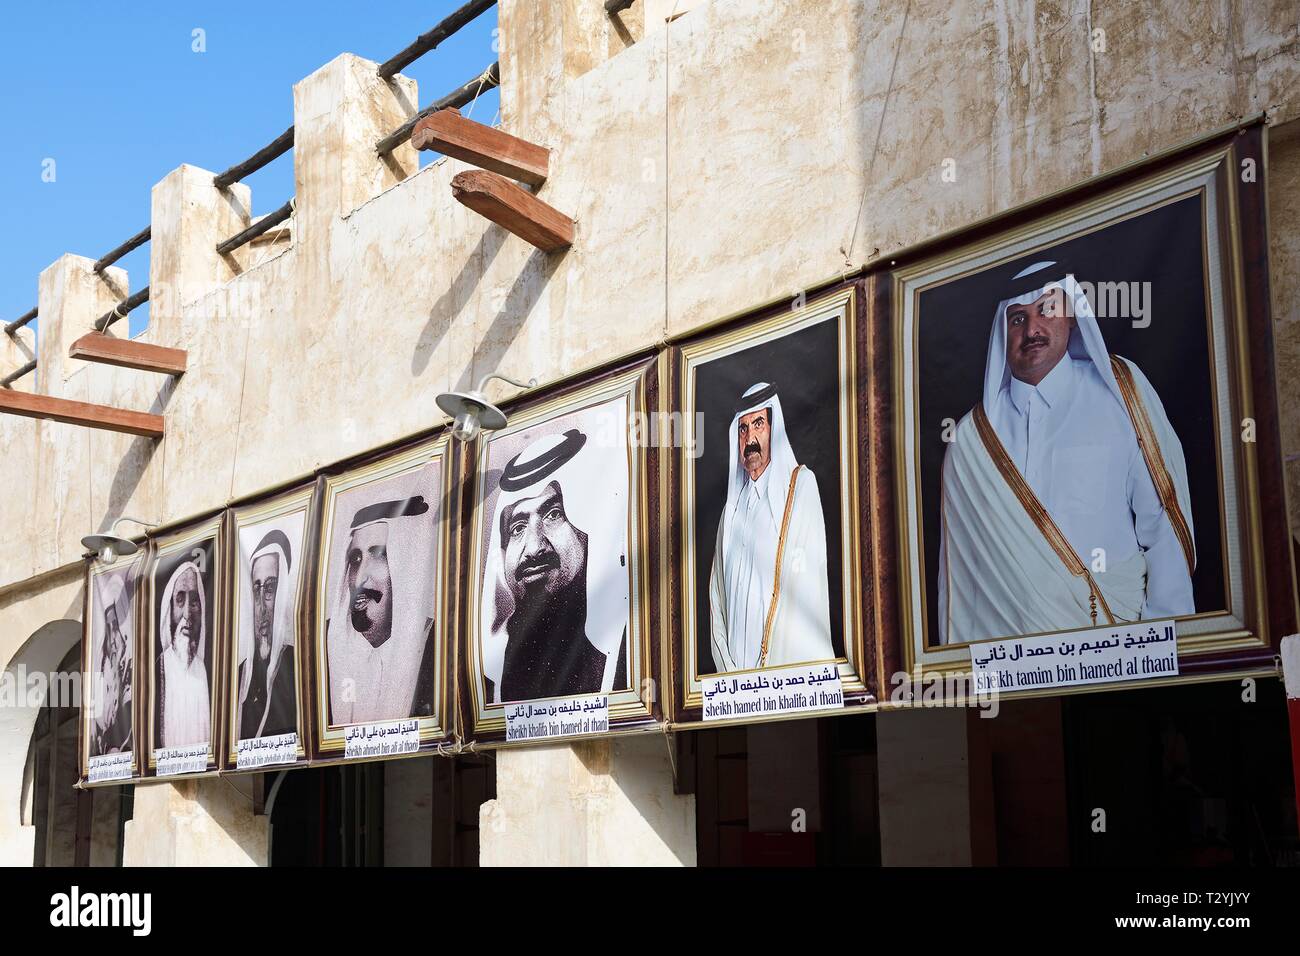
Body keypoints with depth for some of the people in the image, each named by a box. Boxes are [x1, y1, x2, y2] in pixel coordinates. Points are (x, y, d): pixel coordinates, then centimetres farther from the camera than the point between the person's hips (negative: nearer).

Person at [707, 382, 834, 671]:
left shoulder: (801, 484, 0)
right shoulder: (732, 508, 15)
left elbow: (808, 582, -7)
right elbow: (717, 593, 14)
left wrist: (770, 662, -11)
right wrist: (729, 668, 1)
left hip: (786, 662, -4)